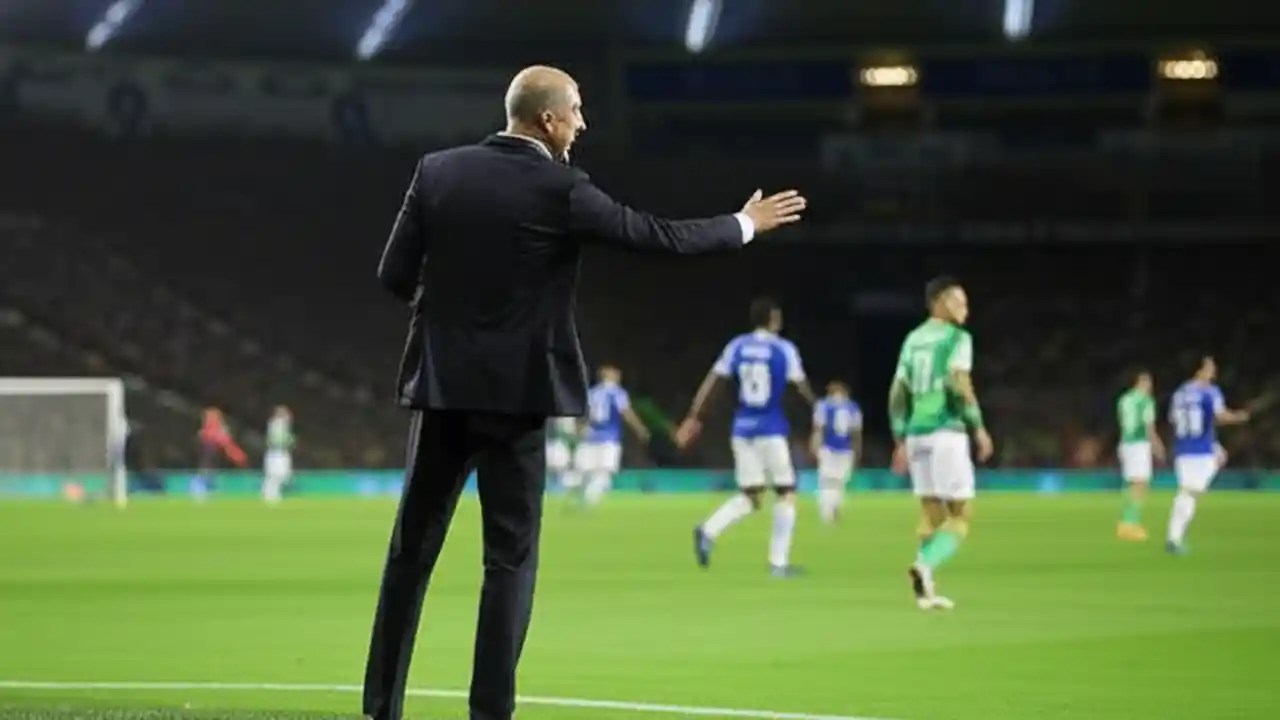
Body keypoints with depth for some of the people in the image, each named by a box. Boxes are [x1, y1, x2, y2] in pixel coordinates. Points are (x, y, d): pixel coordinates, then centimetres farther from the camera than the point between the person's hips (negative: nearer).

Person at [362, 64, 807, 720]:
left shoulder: (438, 171, 2)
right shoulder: (560, 190, -10)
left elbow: (394, 274, 2)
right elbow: (660, 236, -4)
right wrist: (745, 225, 10)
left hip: (441, 383, 4)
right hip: (515, 390, -4)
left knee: (412, 549, 9)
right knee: (510, 558, 2)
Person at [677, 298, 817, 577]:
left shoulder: (737, 346, 5)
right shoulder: (784, 349, -5)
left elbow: (711, 381, 1)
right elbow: (802, 387, 3)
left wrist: (693, 417, 4)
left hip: (742, 429, 4)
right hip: (771, 431, -4)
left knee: (750, 495, 13)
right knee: (786, 493, 8)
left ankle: (709, 531, -13)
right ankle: (778, 563, 1)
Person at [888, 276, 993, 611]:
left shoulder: (913, 339, 15)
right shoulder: (957, 338, -5)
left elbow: (898, 392, 13)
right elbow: (959, 384, -18)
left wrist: (900, 440, 16)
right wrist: (978, 427, -11)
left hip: (916, 433, 7)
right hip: (946, 432, -7)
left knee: (932, 514, 13)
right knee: (960, 516, -2)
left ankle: (927, 589, 8)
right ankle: (925, 566, -24)